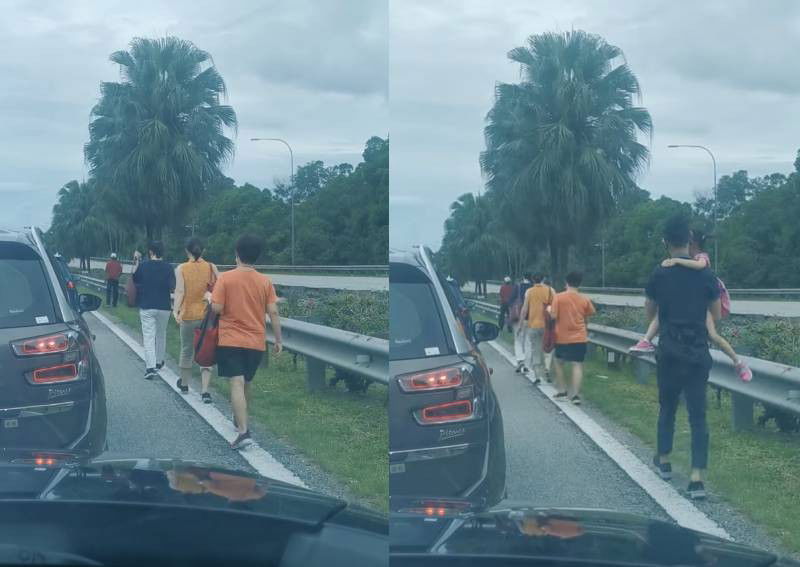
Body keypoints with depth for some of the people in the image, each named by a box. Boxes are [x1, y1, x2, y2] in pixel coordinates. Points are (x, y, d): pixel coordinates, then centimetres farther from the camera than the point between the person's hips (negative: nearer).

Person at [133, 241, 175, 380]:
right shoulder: (168, 268, -6)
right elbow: (172, 287, -8)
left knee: (148, 336, -3)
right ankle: (159, 362, 33)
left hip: (146, 307, -1)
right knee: (161, 334, 20)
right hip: (164, 307, 2)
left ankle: (150, 367, -15)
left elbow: (134, 281, 9)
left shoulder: (142, 266, -6)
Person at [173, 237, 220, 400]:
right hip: (208, 315, 0)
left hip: (188, 315, 0)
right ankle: (205, 390, -7)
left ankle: (184, 384, 36)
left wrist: (176, 310, -21)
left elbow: (180, 291, -14)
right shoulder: (212, 268, -1)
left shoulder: (181, 269, -4)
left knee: (187, 350, 18)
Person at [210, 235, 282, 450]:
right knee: (246, 382, 21)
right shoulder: (265, 282, -1)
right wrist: (278, 340, 4)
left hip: (231, 340, -3)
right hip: (256, 342, 3)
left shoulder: (225, 278, -9)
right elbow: (273, 313, -3)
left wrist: (211, 298, 9)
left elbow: (217, 308, -13)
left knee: (237, 383, -9)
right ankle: (239, 420, 41)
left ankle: (243, 431, -21)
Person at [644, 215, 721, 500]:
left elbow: (650, 315, 10)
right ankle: (697, 478, -8)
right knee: (698, 415, 0)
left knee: (667, 407, 20)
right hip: (698, 352, 0)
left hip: (669, 351, 0)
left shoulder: (659, 275, -2)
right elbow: (717, 315, 8)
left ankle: (664, 461, 33)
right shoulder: (706, 275, -2)